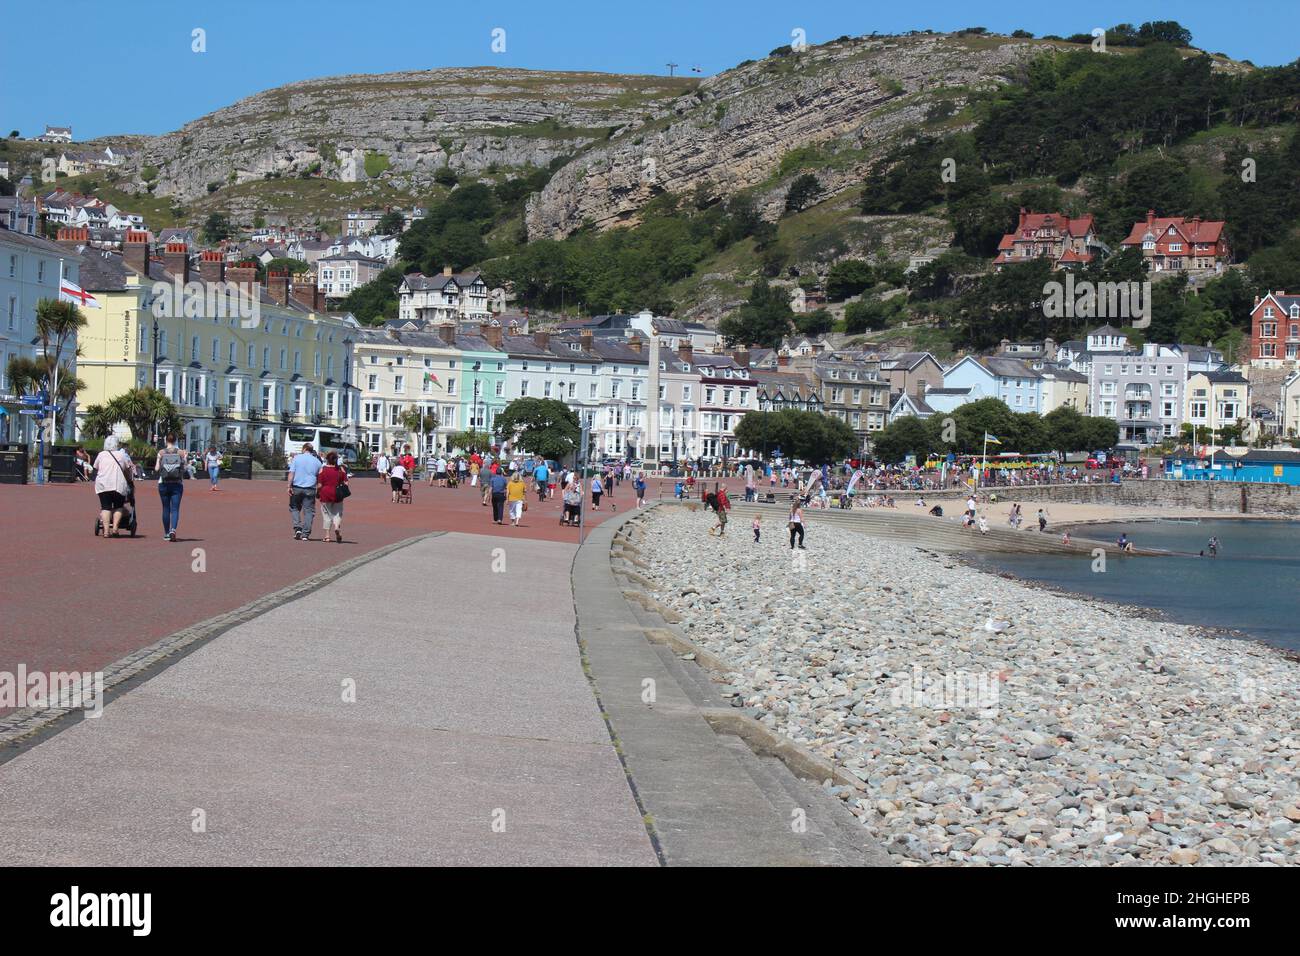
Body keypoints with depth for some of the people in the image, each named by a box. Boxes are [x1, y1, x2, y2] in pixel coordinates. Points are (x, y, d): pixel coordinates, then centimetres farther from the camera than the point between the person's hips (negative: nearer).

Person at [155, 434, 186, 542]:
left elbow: (156, 469, -4)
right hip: (177, 484, -1)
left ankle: (166, 533, 17)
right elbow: (184, 469, -2)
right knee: (175, 509, -3)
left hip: (163, 483, 1)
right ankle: (173, 529, -25)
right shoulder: (181, 453, -3)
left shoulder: (161, 453, -3)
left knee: (166, 508, 11)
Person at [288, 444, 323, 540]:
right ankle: (305, 534, -1)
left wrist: (289, 486, -7)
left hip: (296, 488, -1)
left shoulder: (296, 458, 1)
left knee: (294, 508, 15)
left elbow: (291, 473, -6)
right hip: (310, 489, 1)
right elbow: (320, 477, 9)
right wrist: (319, 491, 20)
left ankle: (297, 528, -1)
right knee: (308, 510, 3)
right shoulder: (317, 461, 7)